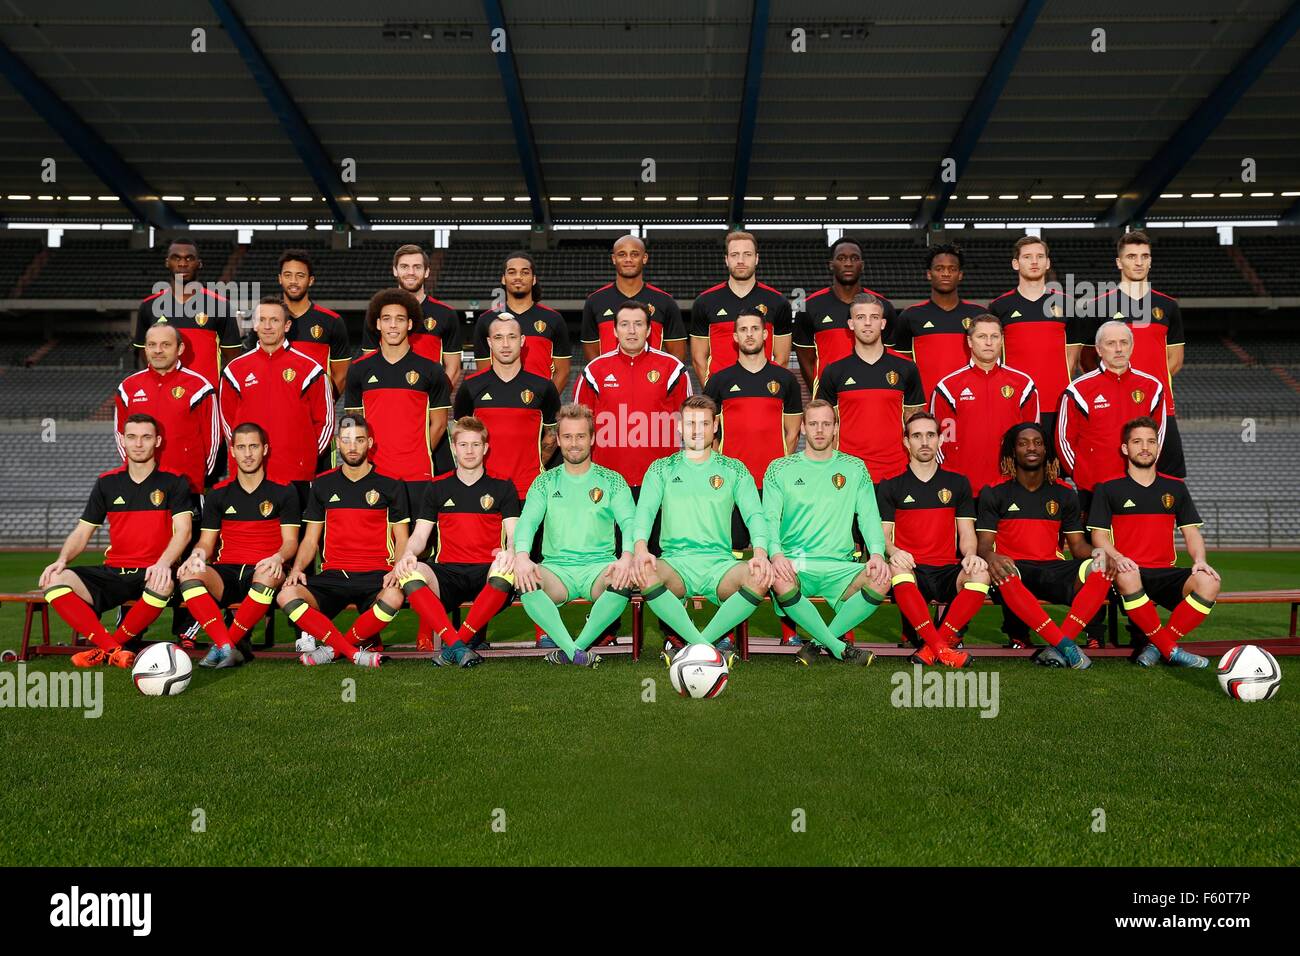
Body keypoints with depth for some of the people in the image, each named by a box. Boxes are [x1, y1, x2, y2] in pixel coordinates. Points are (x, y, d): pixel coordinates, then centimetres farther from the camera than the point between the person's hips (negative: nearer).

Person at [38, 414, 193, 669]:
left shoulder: (173, 481, 2)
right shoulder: (107, 482, 12)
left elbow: (182, 531, -8)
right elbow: (82, 532, 14)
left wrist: (163, 563, -27)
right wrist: (62, 559, -7)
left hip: (152, 573, -3)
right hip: (113, 572, 4)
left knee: (163, 585, -39)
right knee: (54, 581, -22)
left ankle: (108, 646, -13)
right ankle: (114, 650, -26)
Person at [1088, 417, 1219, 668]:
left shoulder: (1175, 487, 18)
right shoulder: (1108, 488, 7)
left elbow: (1191, 532, 15)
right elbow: (1099, 534, 1)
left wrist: (1200, 559, -7)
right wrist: (1116, 557, -21)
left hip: (1165, 574, 3)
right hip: (1130, 572, -3)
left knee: (1208, 582, -28)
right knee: (1127, 576, -40)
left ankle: (1156, 645, -16)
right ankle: (1170, 649, -25)